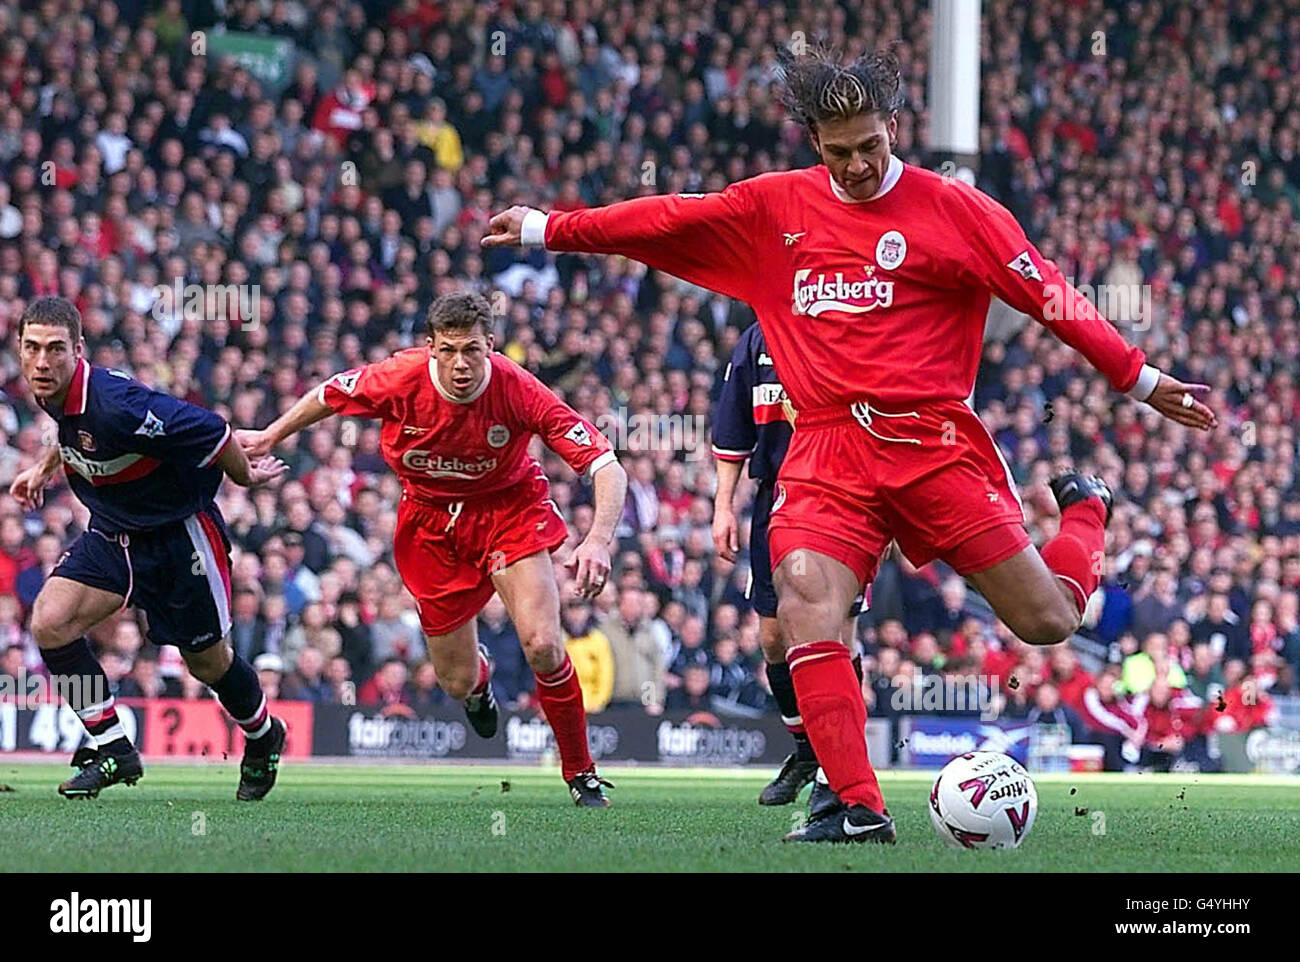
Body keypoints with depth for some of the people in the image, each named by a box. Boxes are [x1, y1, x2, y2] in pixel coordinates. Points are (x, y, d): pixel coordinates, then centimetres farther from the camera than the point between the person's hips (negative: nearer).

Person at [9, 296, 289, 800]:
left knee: (209, 663, 11)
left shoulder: (114, 403, -35)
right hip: (113, 532, 7)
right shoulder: (54, 395, -9)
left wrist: (246, 476, -8)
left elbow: (211, 431, -25)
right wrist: (45, 467, 25)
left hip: (180, 536, -7)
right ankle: (112, 749, -3)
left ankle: (262, 738, 43)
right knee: (50, 621, -15)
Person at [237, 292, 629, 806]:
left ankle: (582, 772, 0)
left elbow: (607, 466, -29)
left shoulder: (519, 391, -28)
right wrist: (268, 437, 13)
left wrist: (598, 540, -45)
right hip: (431, 520, 2)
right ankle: (479, 674, 49)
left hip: (508, 508, -2)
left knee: (543, 645, -22)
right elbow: (327, 397, -1)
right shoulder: (400, 378, -23)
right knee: (457, 682, 6)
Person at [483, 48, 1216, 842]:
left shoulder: (951, 209, 0)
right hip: (829, 451, 2)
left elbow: (1048, 294, -1)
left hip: (934, 440, -2)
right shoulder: (773, 209, 10)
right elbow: (665, 221, 14)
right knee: (806, 612, -20)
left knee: (1046, 621, -3)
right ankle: (861, 810, -14)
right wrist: (547, 230, 16)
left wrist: (1141, 380, -2)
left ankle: (1085, 512, 32)